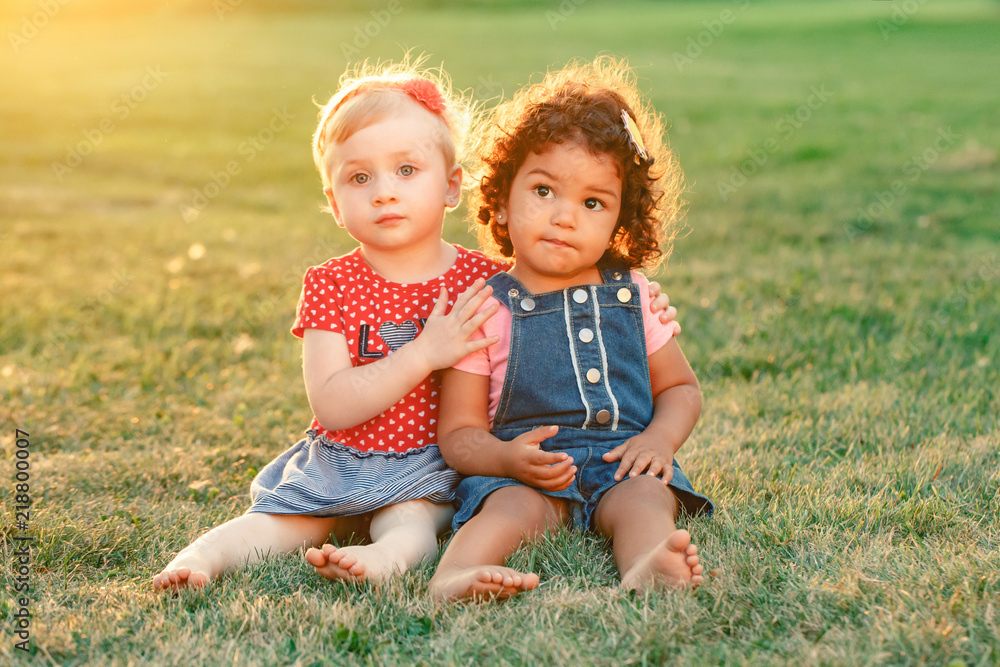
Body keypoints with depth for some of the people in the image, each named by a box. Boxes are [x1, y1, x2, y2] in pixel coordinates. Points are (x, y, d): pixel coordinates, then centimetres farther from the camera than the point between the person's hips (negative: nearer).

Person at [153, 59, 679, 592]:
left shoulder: (487, 281, -2)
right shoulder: (329, 285, -6)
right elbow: (331, 407, -16)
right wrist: (426, 353, -26)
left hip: (433, 466, -2)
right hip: (339, 463, 2)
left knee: (410, 517, -31)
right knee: (278, 520, -21)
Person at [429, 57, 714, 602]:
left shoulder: (631, 297, 10)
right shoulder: (485, 311, -1)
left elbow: (681, 387, 19)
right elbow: (458, 433, -1)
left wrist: (660, 437, -4)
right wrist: (508, 457, -23)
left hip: (620, 461, 2)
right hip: (524, 471, -2)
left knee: (644, 497, -29)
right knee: (512, 505, -32)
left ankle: (648, 569, -57)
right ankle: (455, 575, -56)